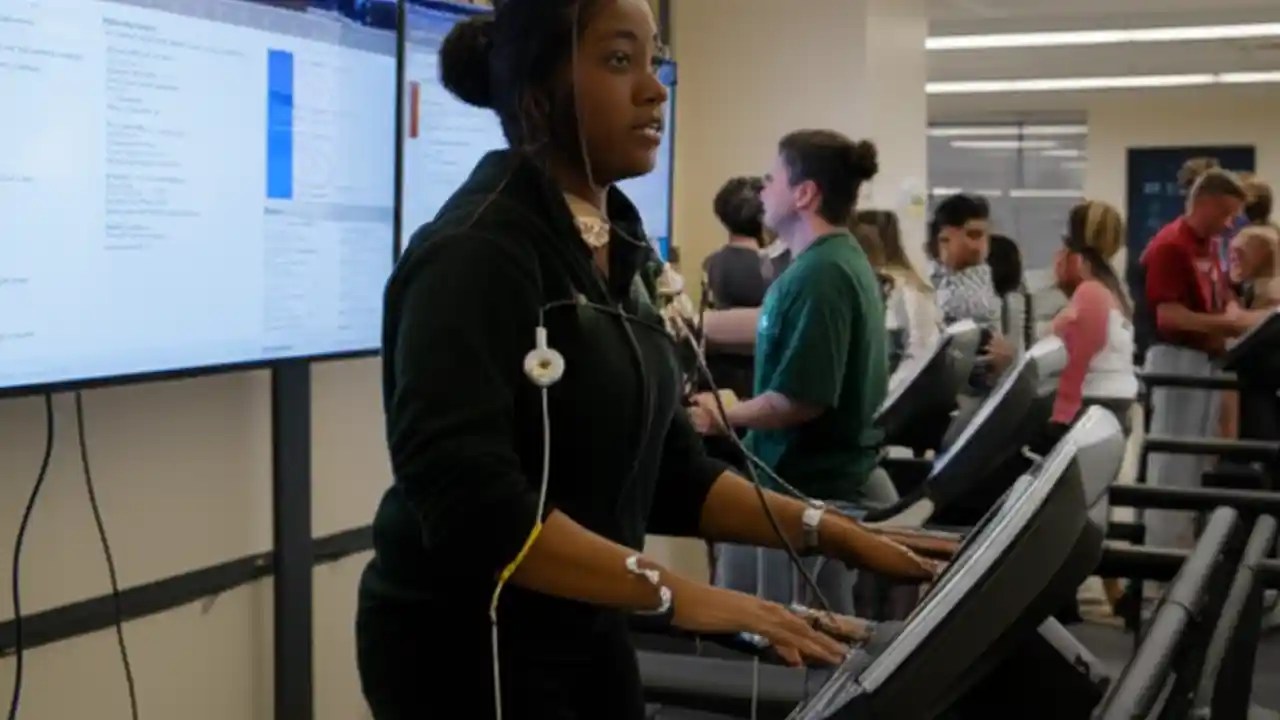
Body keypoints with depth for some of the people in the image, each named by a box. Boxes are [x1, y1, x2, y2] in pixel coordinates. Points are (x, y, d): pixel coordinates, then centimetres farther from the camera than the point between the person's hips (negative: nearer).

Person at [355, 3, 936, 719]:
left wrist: (826, 532, 2)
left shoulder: (617, 249, 8)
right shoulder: (474, 254, -19)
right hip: (468, 653, -8)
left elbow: (667, 469, 9)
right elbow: (473, 503, -27)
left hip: (588, 641, 8)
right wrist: (674, 593, -29)